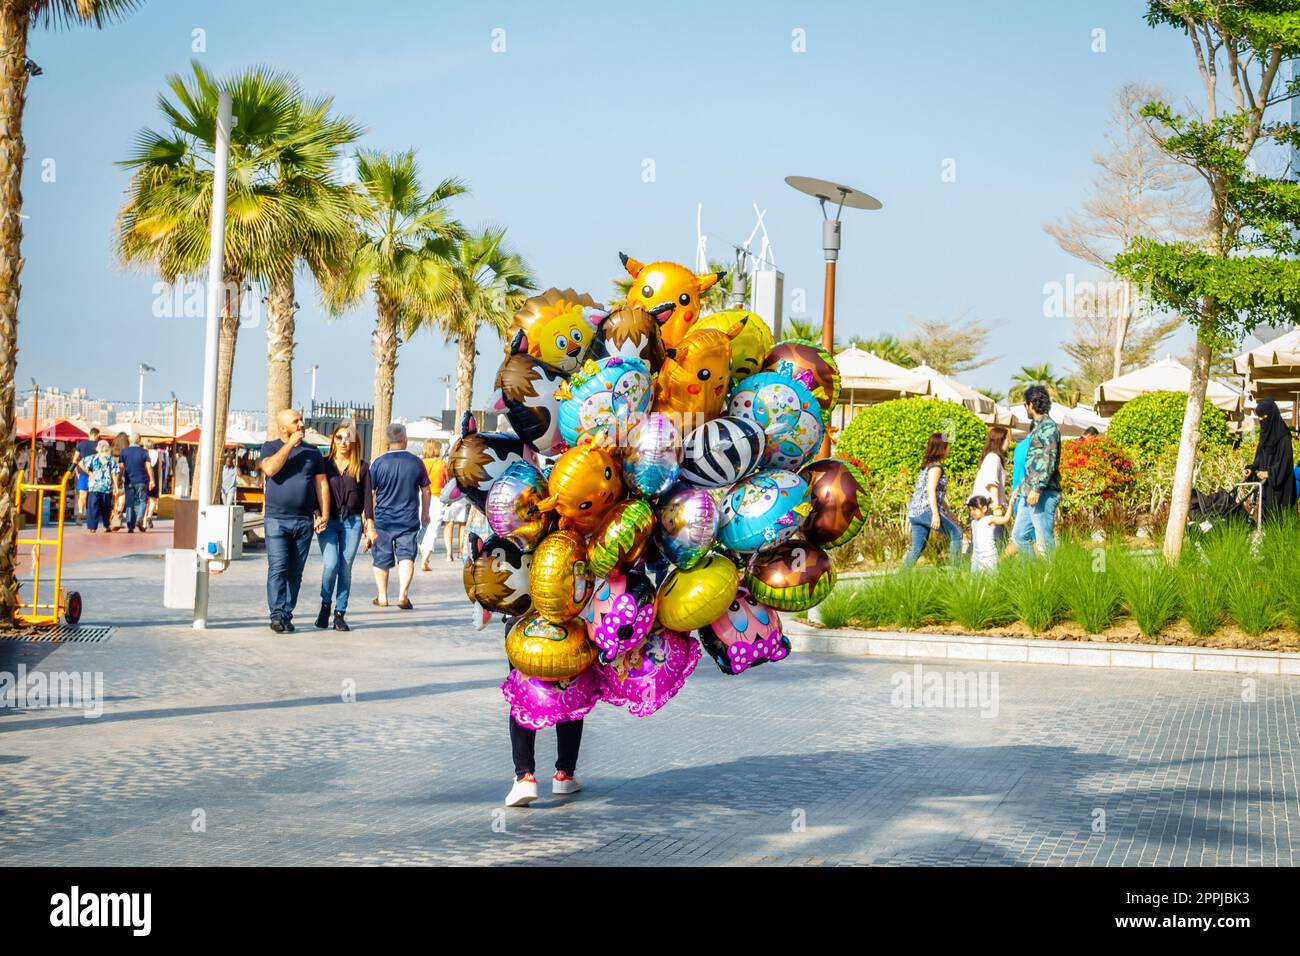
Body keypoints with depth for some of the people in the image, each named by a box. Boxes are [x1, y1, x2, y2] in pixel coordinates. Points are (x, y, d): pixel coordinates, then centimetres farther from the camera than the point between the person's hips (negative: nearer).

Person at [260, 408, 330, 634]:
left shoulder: (313, 452, 13)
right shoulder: (271, 447, 5)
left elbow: (322, 484, 12)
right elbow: (270, 469, -16)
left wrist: (324, 514, 2)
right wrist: (290, 444, -13)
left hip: (304, 522, 3)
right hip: (276, 519, -3)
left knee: (295, 572, 4)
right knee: (277, 568, -12)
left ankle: (287, 616, 8)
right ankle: (277, 615, -16)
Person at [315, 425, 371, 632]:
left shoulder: (361, 466, 7)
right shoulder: (323, 463, 7)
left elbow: (367, 497, 7)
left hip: (352, 522, 1)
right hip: (328, 521, -1)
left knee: (346, 568, 0)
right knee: (331, 564, -15)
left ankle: (340, 613, 8)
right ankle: (325, 605, 8)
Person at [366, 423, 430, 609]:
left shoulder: (378, 462, -6)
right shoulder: (416, 462, -2)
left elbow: (370, 494, -7)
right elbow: (425, 490, 8)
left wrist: (368, 520, 0)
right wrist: (425, 513, 22)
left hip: (383, 520, 0)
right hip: (409, 521, 0)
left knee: (381, 559, 12)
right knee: (406, 556, 1)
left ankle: (382, 596, 23)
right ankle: (403, 595, -16)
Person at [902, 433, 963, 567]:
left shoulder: (927, 464, 22)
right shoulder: (936, 466, -7)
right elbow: (931, 490, -17)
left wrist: (948, 511, 32)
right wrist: (935, 514, -23)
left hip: (914, 512, 9)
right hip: (927, 510, -9)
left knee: (916, 548, 7)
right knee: (956, 534, 3)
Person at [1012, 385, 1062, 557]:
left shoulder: (1048, 427, -11)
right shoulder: (1037, 427, 19)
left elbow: (1049, 460, -20)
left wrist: (1037, 488, -26)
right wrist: (1021, 486, 30)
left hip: (1044, 493, -10)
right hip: (1031, 493, 10)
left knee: (1045, 539, -7)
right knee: (1019, 534, 11)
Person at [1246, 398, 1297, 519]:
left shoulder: (1283, 437, -13)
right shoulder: (1265, 433, 11)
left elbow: (1286, 459, -16)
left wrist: (1269, 473, -20)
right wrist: (1252, 469, 2)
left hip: (1278, 484, -8)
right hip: (1265, 482, 8)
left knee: (1275, 512, -9)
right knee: (1264, 509, 6)